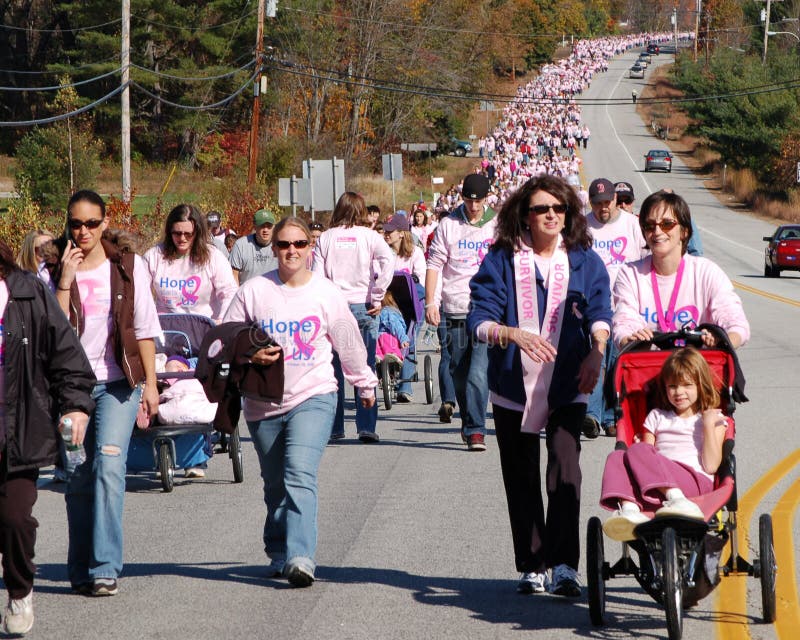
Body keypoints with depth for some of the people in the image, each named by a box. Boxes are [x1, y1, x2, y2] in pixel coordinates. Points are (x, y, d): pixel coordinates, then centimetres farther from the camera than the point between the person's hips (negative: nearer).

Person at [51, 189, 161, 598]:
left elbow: (144, 327, 6)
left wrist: (150, 383, 3)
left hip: (117, 381, -1)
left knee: (109, 465, -16)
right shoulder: (54, 269, 4)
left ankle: (105, 568, -17)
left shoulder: (128, 266, 4)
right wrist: (65, 281, -14)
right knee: (78, 476, 5)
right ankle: (81, 571, 15)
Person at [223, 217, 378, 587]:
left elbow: (349, 344, 16)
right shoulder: (254, 291, 1)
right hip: (263, 403, 2)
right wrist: (251, 356, -17)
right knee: (275, 484, 12)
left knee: (299, 473, -20)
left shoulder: (326, 293, 3)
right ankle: (279, 553, 28)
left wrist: (366, 384, 28)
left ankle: (300, 557, -29)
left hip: (313, 397, -2)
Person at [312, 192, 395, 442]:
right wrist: (377, 297, -9)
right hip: (363, 307, -1)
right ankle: (366, 426, 0)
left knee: (334, 368, 8)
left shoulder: (326, 238, 5)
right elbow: (388, 261, -14)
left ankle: (334, 427, 9)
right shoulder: (369, 236, 1)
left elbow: (317, 275, -2)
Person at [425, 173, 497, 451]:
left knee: (478, 373, -15)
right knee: (459, 373, 10)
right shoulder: (448, 225, 5)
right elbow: (434, 264, 6)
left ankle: (475, 430, -13)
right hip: (454, 309, 2)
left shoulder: (497, 224, 6)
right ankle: (468, 423, 28)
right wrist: (430, 302, -1)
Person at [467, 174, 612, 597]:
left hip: (567, 386, -1)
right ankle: (531, 566, 18)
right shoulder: (502, 261, 1)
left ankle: (563, 564, -19)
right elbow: (479, 320, -8)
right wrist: (515, 335, -28)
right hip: (514, 387, 1)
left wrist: (597, 350, -26)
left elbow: (600, 312, -5)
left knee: (565, 466, -18)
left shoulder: (584, 260, 6)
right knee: (521, 479, 7)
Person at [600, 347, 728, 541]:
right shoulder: (657, 417, 30)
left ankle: (678, 501, -50)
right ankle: (629, 510, -48)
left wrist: (709, 426, 3)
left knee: (638, 452, -28)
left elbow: (711, 466, 5)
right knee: (616, 458, -22)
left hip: (696, 481, -4)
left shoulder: (713, 419, 19)